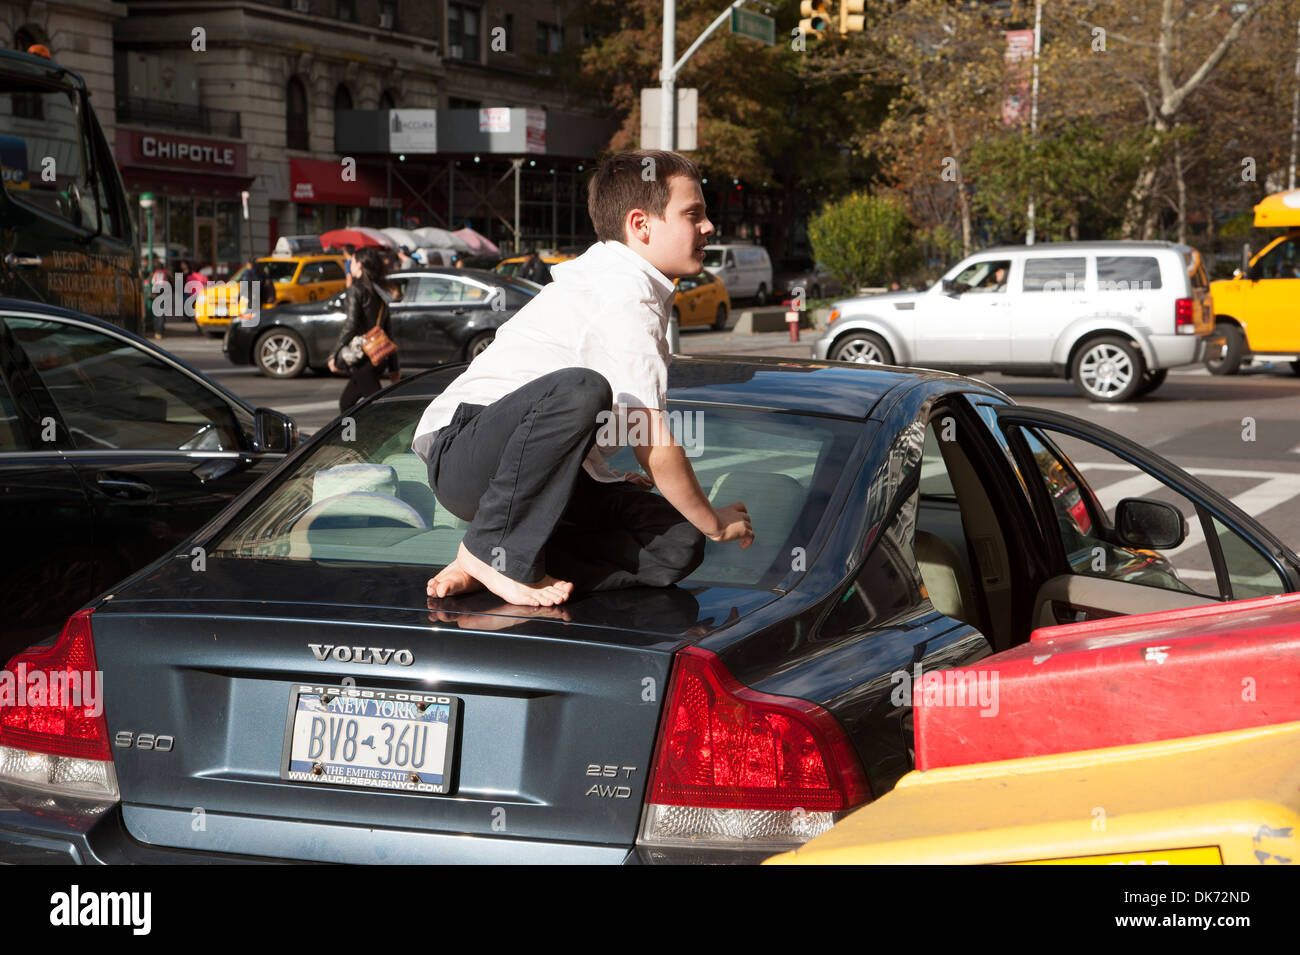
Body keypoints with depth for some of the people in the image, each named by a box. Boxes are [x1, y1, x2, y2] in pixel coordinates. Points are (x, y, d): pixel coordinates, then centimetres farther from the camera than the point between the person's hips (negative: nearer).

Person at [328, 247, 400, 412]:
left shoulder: (356, 289, -9)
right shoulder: (379, 291, 14)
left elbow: (351, 325, -16)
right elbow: (388, 328, 15)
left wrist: (334, 355, -9)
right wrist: (393, 365, 18)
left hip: (361, 358, -8)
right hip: (379, 358, 8)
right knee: (346, 402, 18)